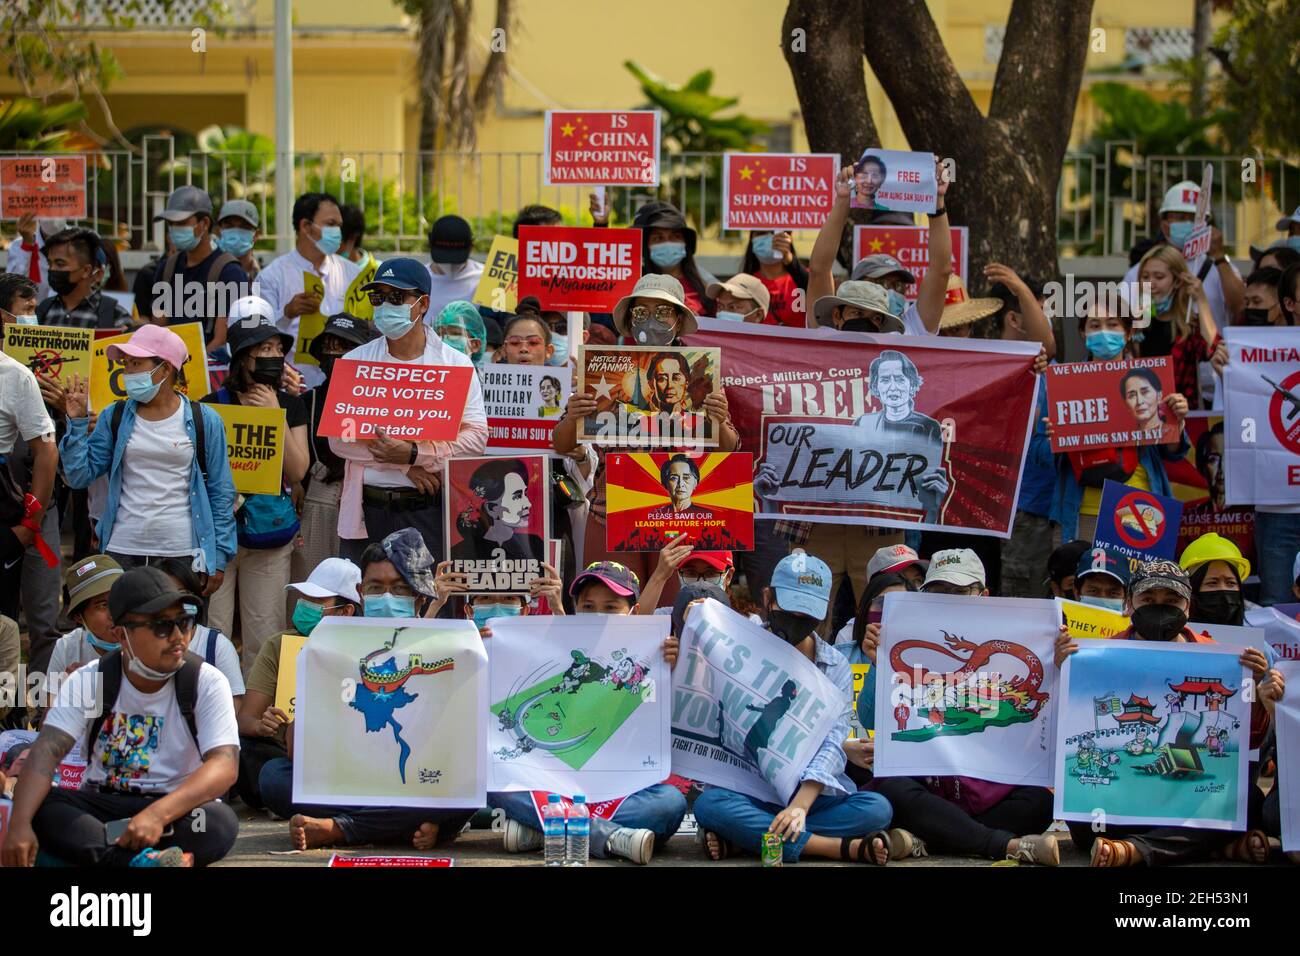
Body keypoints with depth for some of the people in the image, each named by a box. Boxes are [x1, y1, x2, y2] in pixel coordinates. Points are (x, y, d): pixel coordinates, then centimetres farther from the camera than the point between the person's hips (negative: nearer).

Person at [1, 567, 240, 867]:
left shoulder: (207, 682, -6)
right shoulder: (88, 680, -2)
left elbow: (225, 766, -19)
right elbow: (46, 751, -15)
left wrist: (158, 813, -37)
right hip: (101, 803, 2)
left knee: (220, 823, -35)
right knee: (40, 808, -29)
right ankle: (143, 861, -43)